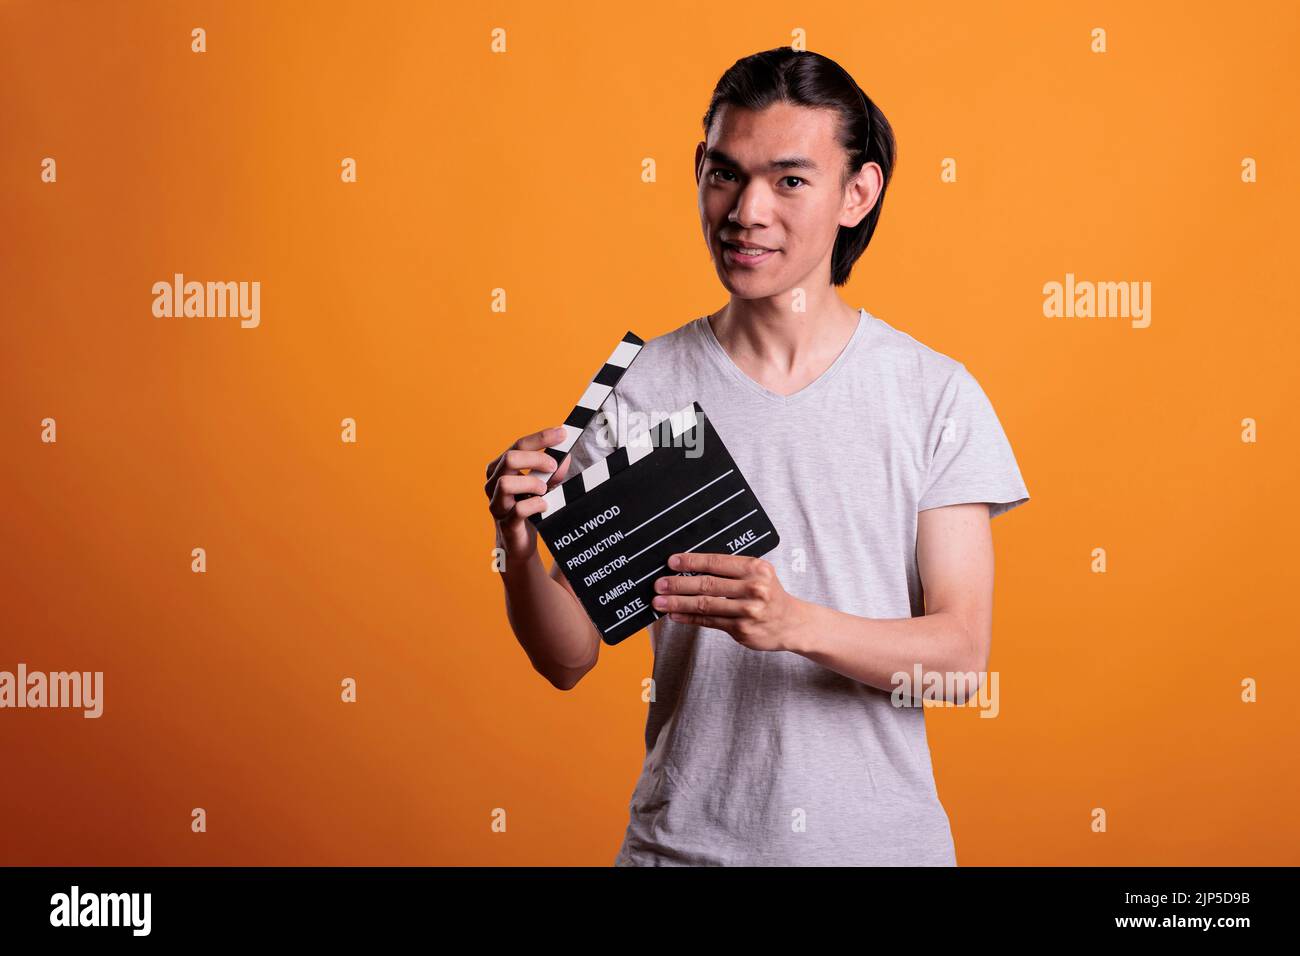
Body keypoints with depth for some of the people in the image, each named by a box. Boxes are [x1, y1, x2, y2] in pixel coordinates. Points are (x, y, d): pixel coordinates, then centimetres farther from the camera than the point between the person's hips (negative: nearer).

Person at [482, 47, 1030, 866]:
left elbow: (963, 651, -10)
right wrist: (519, 550, -23)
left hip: (882, 836, 0)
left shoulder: (937, 396, -6)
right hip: (686, 838, 0)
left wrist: (796, 624, -26)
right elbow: (569, 659, -4)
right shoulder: (640, 391, -5)